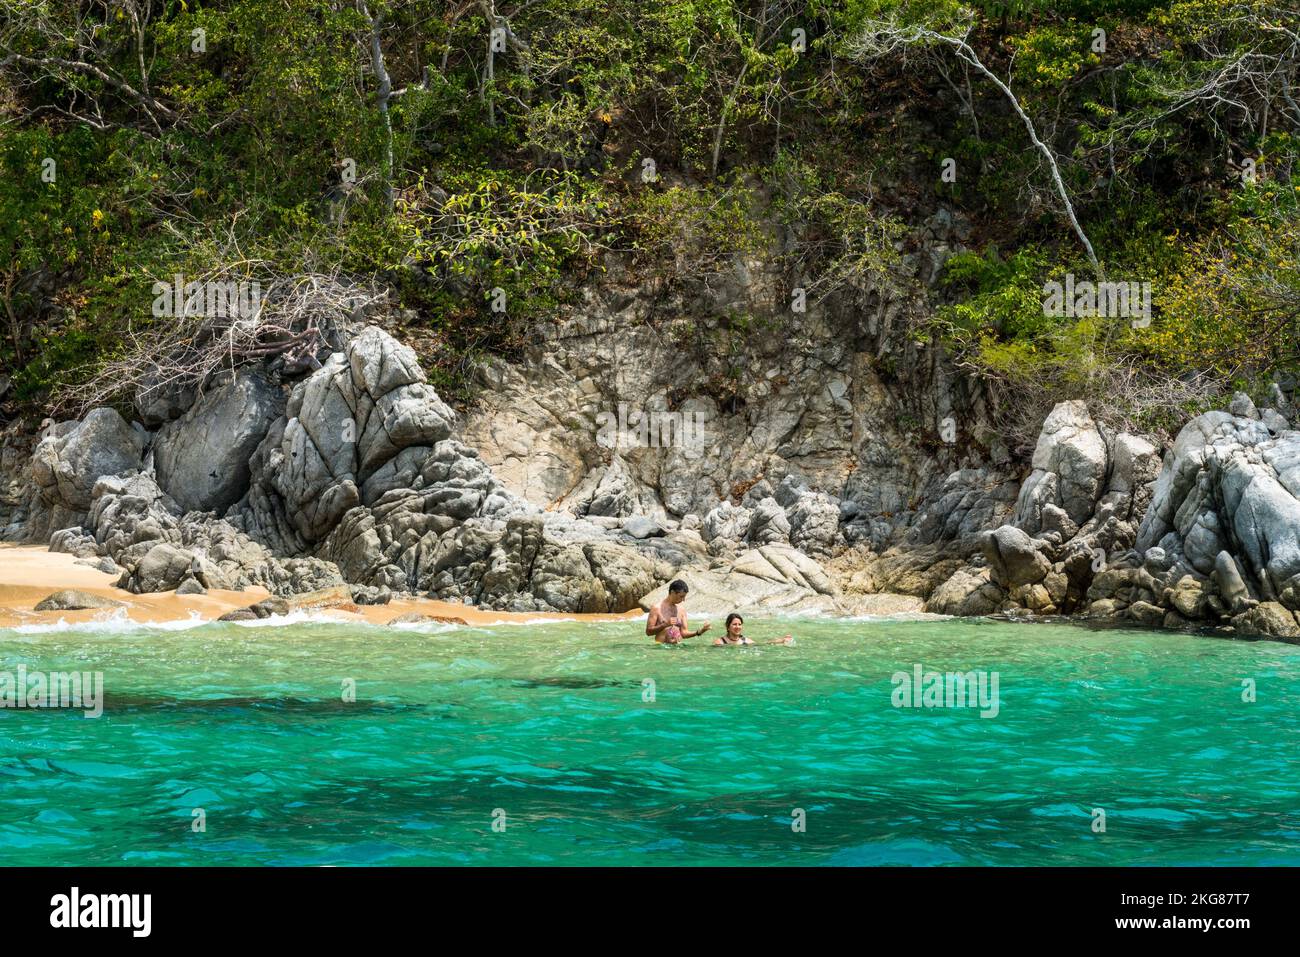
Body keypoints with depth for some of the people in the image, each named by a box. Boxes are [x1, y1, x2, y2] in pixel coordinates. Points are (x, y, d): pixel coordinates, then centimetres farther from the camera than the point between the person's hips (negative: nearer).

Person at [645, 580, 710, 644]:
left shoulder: (682, 610, 11)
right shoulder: (657, 608, -1)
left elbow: (683, 633, 12)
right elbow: (648, 631, -4)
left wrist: (699, 632, -4)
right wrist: (665, 624, -16)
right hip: (661, 646, -4)